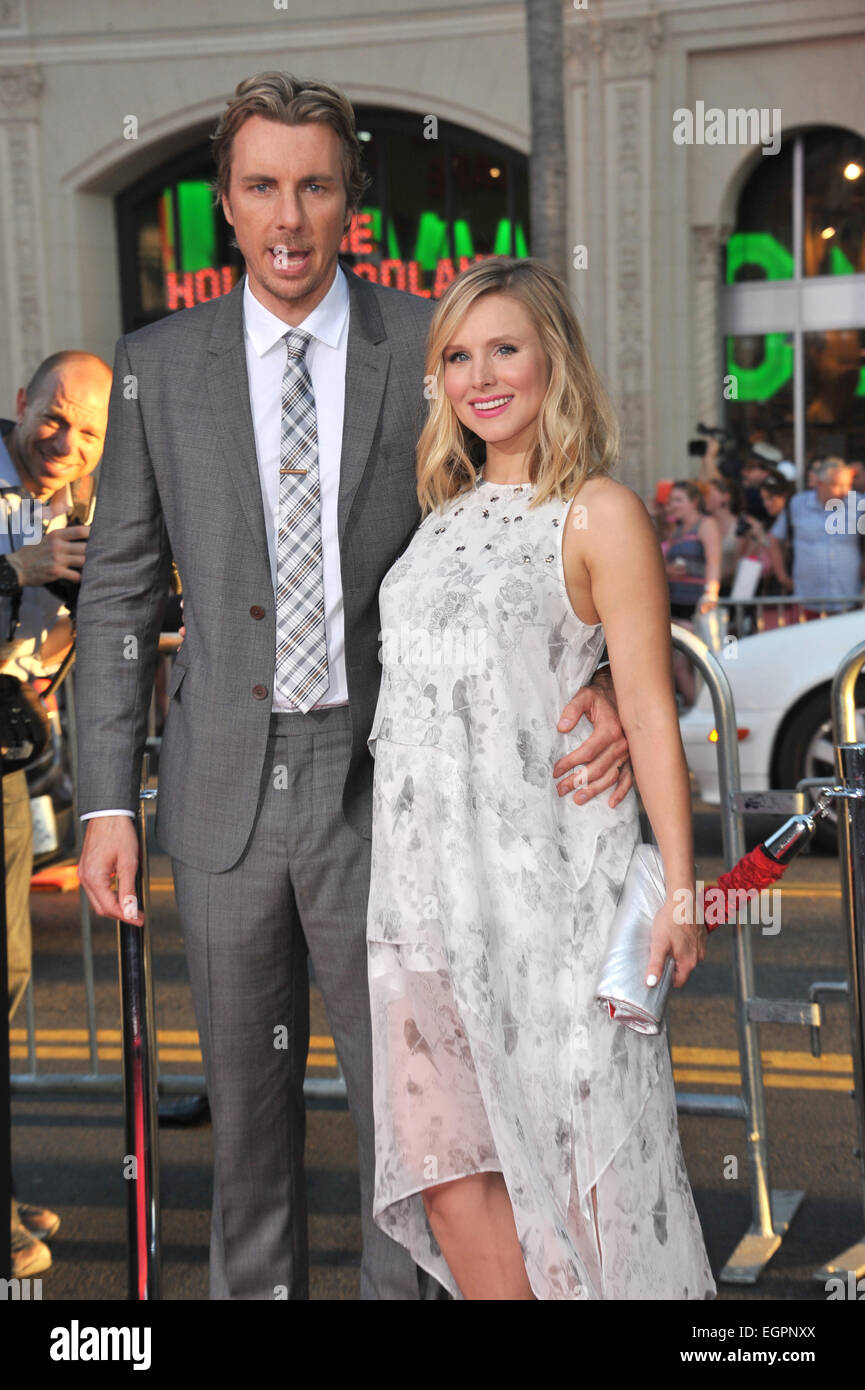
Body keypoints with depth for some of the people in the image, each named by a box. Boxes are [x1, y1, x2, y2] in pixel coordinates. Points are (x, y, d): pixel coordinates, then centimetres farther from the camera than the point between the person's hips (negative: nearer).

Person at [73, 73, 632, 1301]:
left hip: (380, 782, -1)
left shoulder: (428, 345, -2)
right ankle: (255, 1283, 35)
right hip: (226, 787, 2)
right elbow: (120, 590, 5)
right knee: (247, 1097, 15)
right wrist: (108, 799, 0)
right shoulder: (161, 365, 1)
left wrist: (598, 682, -19)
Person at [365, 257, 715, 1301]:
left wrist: (678, 888, -10)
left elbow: (649, 710, -7)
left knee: (563, 1143, 2)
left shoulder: (597, 513, -4)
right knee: (443, 1154, 5)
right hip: (427, 872, 6)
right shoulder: (444, 511, 14)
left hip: (543, 868, -6)